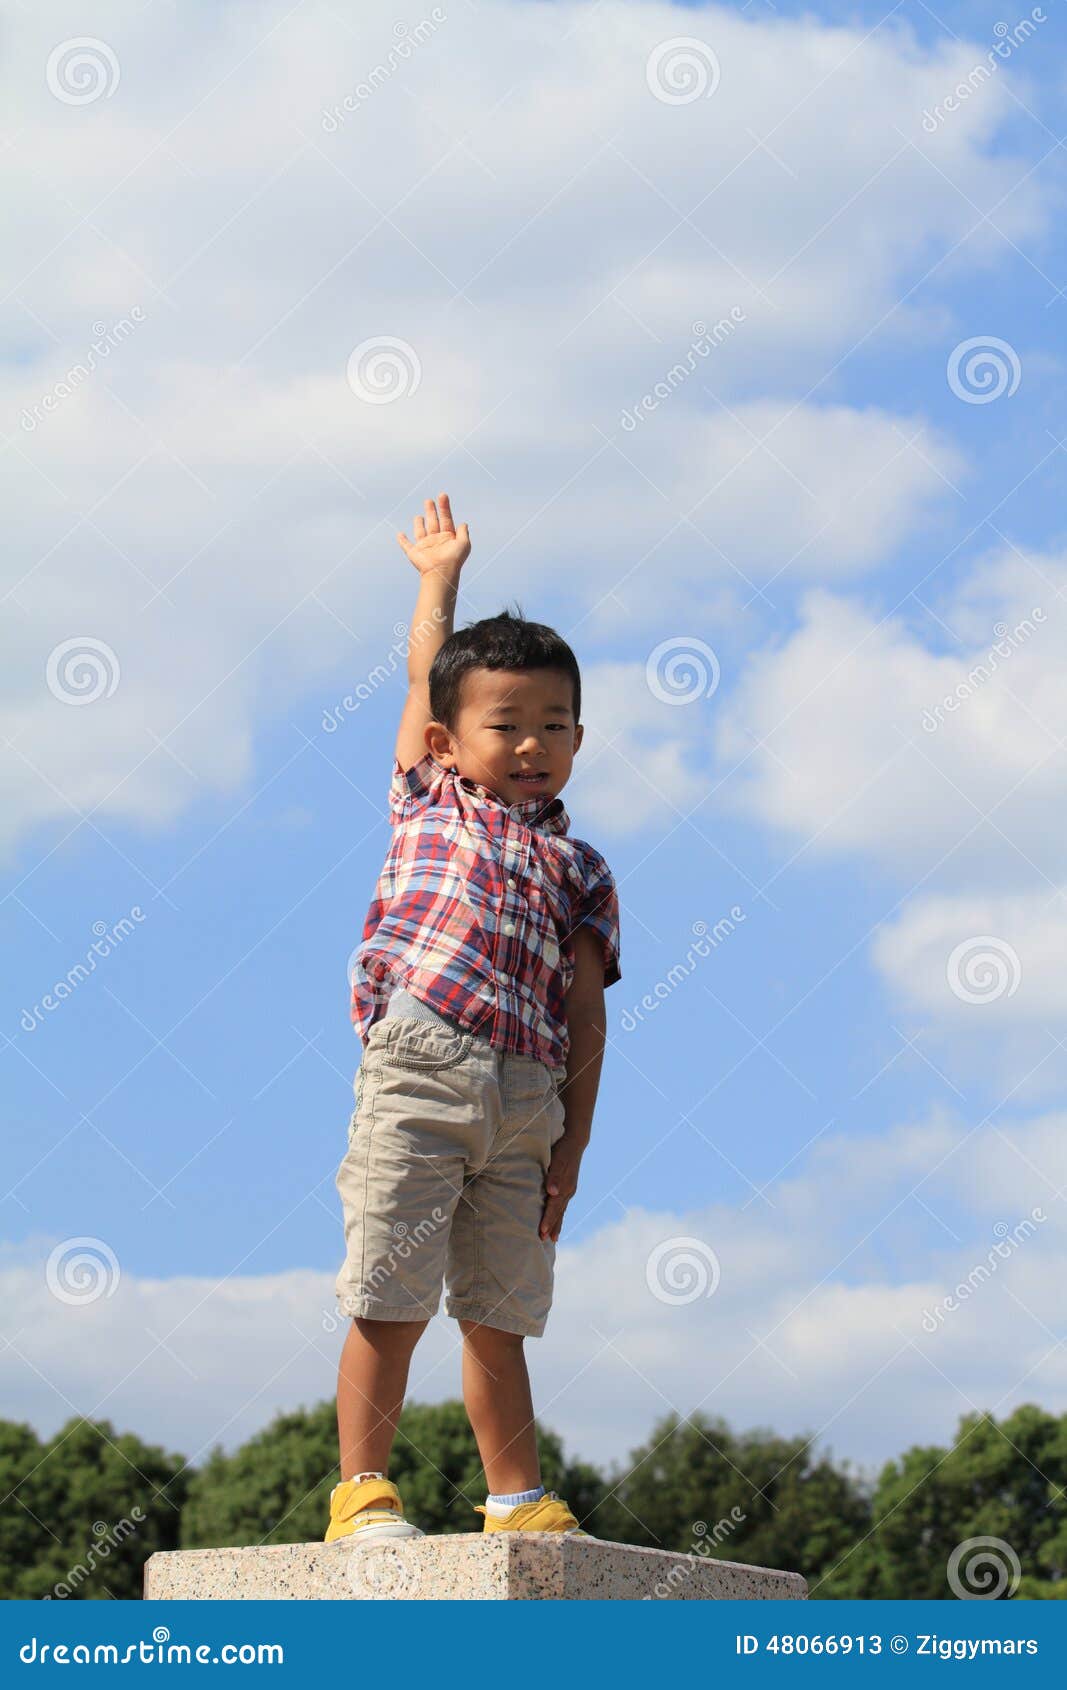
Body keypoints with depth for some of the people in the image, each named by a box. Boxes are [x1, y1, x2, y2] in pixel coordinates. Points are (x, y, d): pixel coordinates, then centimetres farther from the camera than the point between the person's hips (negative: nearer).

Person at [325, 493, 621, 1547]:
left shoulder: (578, 866, 18)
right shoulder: (428, 801, 17)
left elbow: (586, 1011, 12)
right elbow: (427, 671, 22)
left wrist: (573, 1143, 4)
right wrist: (440, 576, 36)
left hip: (524, 1101, 2)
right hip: (417, 1072, -2)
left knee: (500, 1312, 8)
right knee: (391, 1300, -5)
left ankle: (518, 1500, 13)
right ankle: (361, 1489, 0)